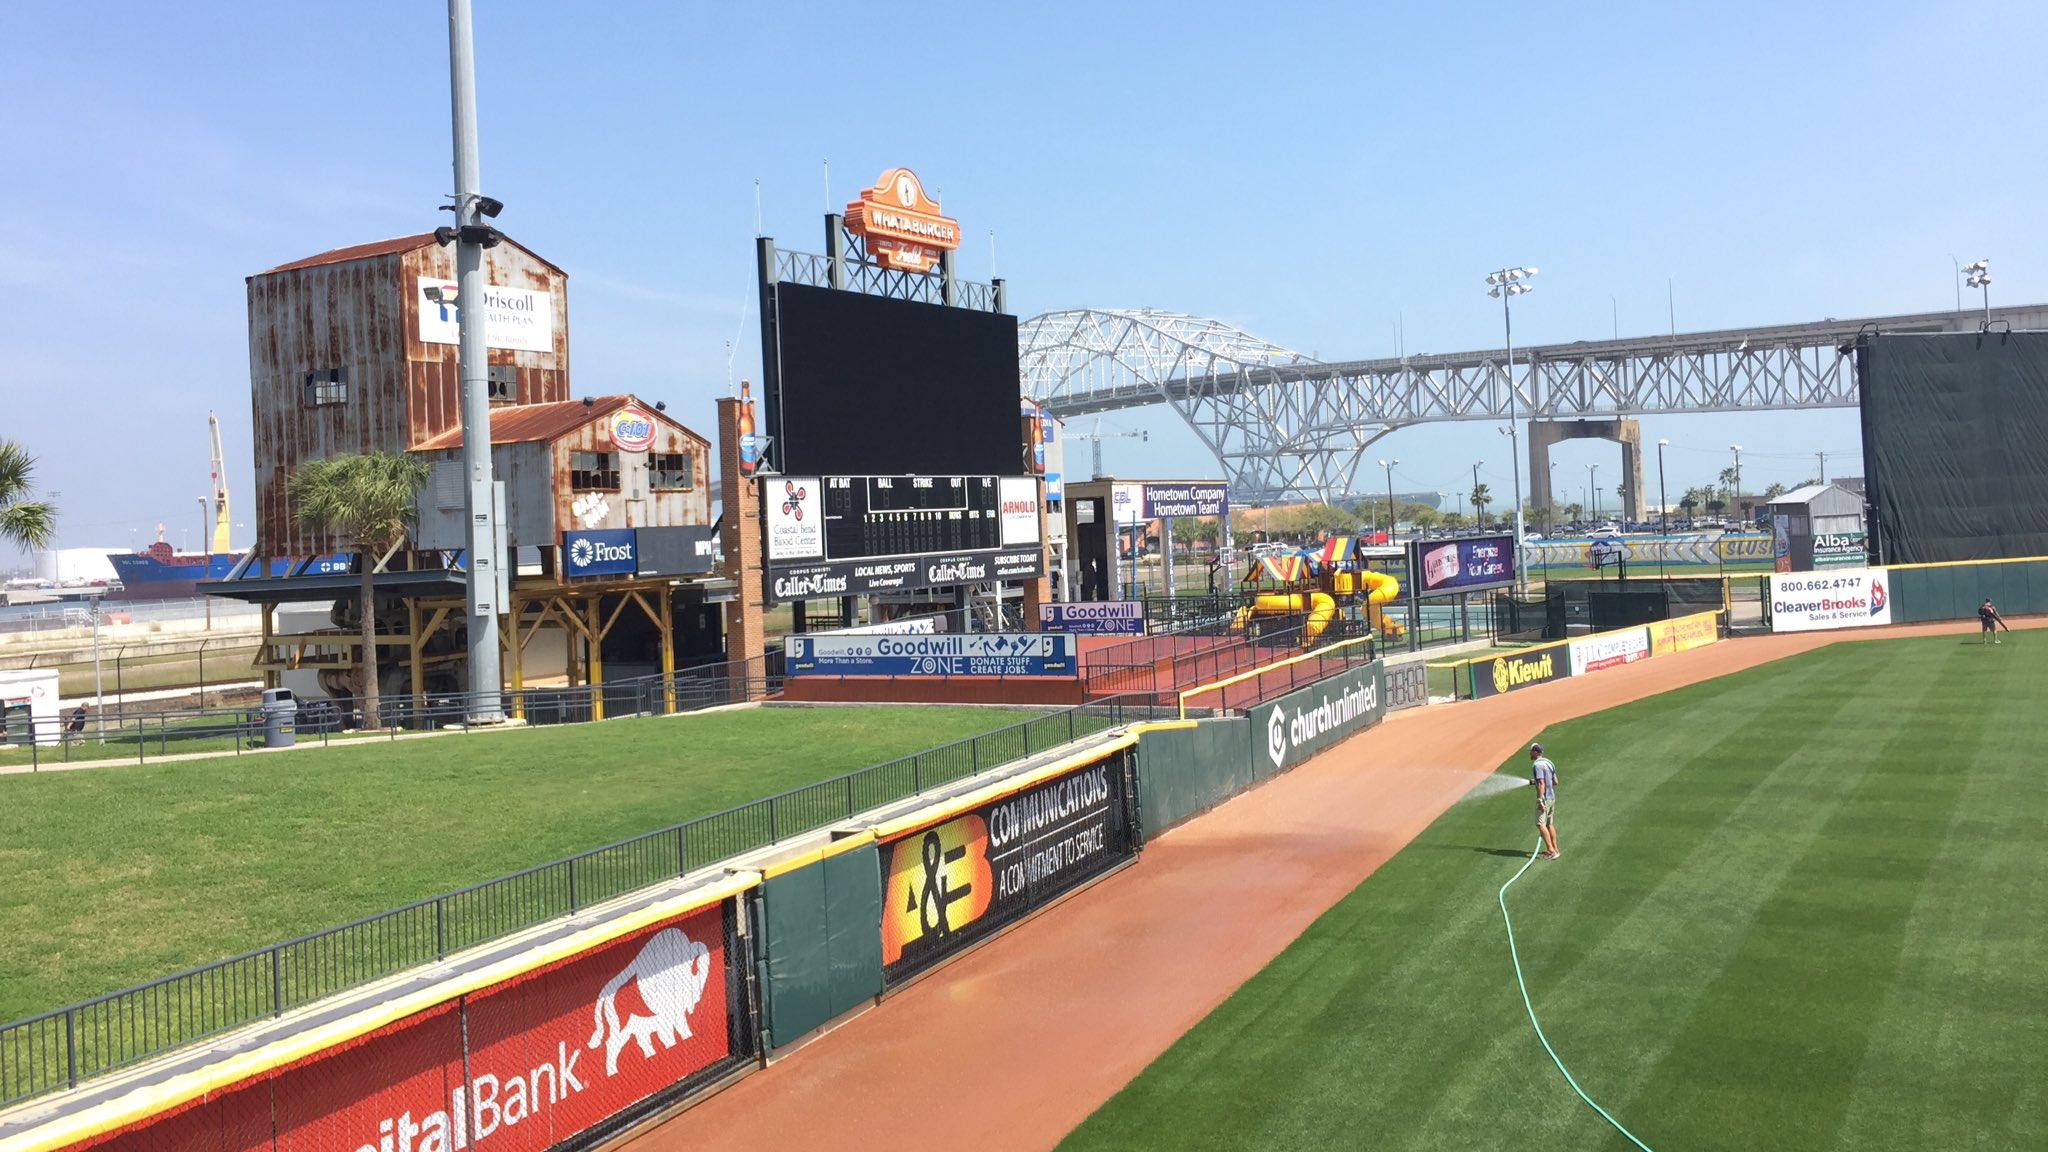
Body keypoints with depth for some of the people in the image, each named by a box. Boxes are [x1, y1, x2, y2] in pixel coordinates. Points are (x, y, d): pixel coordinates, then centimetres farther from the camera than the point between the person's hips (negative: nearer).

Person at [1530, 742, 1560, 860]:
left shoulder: (1537, 765, -14)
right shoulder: (1548, 762, 14)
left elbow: (1541, 783, -23)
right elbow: (1555, 782, 19)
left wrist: (1540, 800, -26)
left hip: (1544, 798, -10)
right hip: (1552, 797, 10)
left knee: (1540, 824, -13)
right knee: (1549, 824, 18)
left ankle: (1551, 851, -21)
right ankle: (1554, 849, 23)